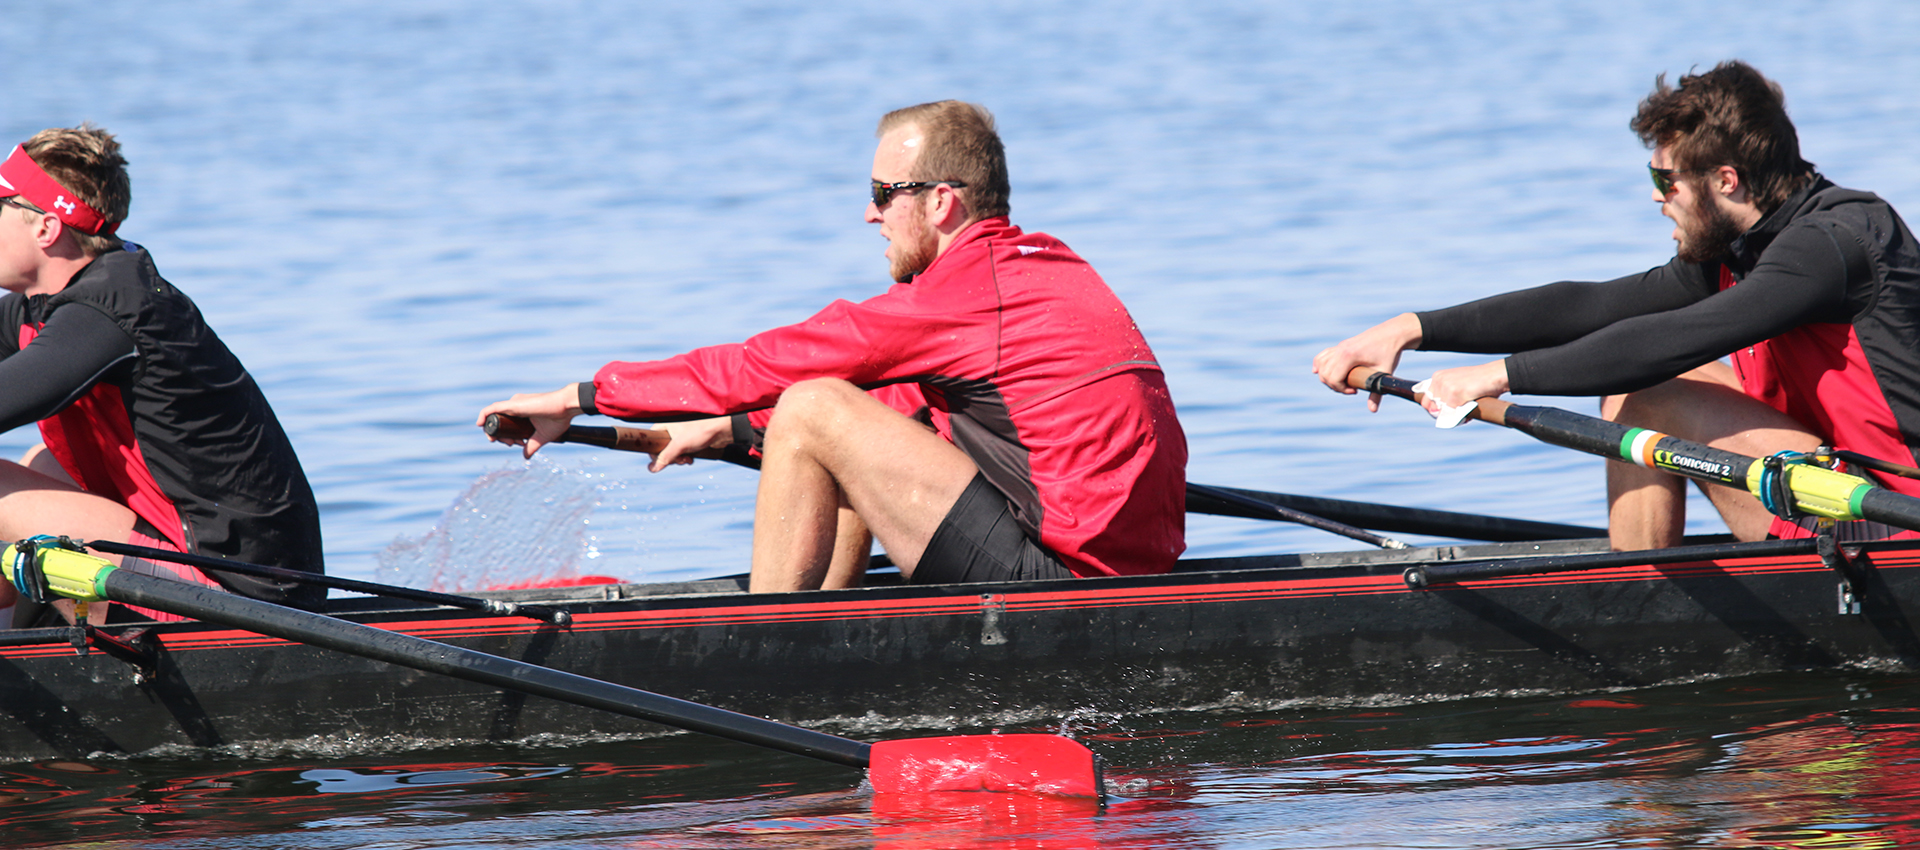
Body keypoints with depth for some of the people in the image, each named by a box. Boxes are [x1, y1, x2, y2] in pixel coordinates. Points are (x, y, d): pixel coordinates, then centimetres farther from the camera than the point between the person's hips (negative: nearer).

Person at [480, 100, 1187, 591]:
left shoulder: (964, 290, -13)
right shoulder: (1040, 264, 16)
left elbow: (766, 364, -8)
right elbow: (897, 404, 27)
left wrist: (581, 397, 1)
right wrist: (733, 429, 28)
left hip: (1071, 576, -10)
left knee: (812, 412, -8)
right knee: (859, 438, 22)